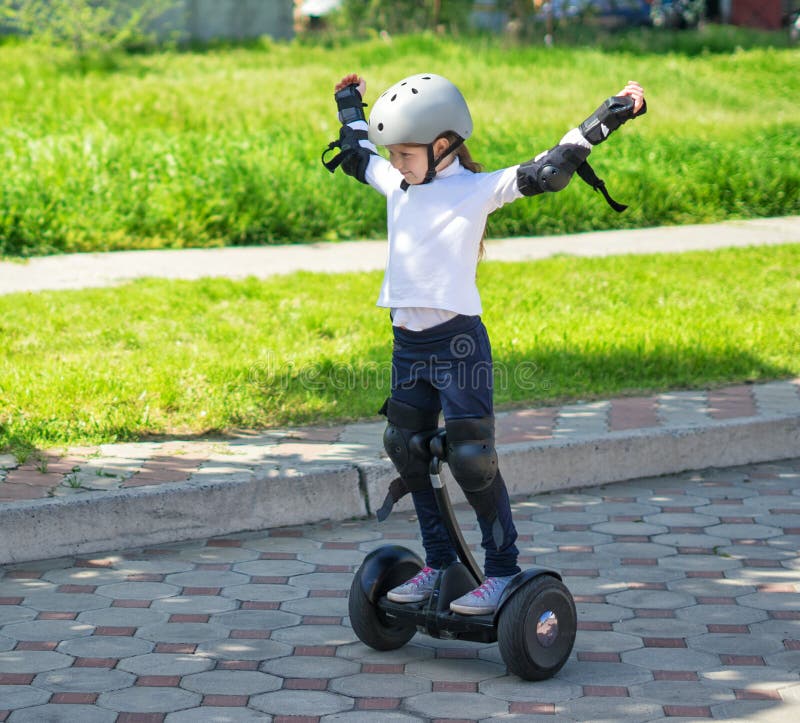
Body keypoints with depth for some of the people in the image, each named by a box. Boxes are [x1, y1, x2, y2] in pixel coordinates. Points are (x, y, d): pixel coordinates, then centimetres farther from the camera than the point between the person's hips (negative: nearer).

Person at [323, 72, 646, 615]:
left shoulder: (478, 191, -7)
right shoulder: (397, 185, 11)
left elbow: (546, 172, -13)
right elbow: (356, 156, 31)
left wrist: (608, 117, -16)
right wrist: (351, 104, 40)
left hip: (458, 345, -7)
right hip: (408, 345, 7)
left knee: (472, 460, -6)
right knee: (409, 453, 10)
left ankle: (503, 569, 6)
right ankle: (439, 563, 23)